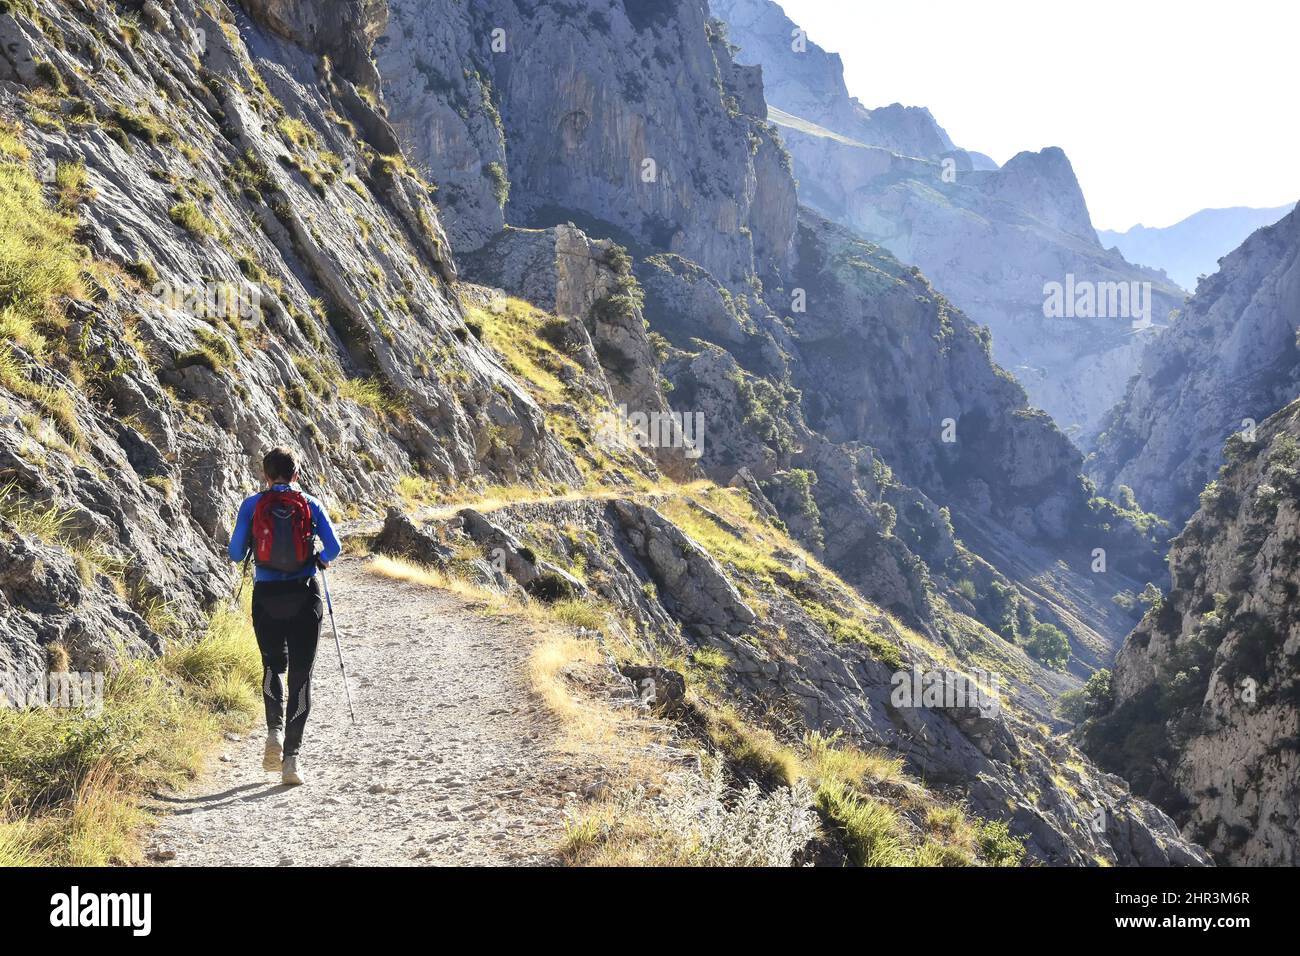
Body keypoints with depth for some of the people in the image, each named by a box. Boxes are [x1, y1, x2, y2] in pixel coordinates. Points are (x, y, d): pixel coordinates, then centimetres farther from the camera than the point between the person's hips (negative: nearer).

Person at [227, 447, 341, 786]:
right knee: (300, 674, 5)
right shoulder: (310, 504, 1)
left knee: (273, 665, 21)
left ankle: (275, 729, -3)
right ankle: (291, 756, -2)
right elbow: (333, 547, -6)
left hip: (266, 596, 1)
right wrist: (321, 559, 16)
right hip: (304, 596, 0)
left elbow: (235, 553, -2)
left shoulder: (251, 505, 0)